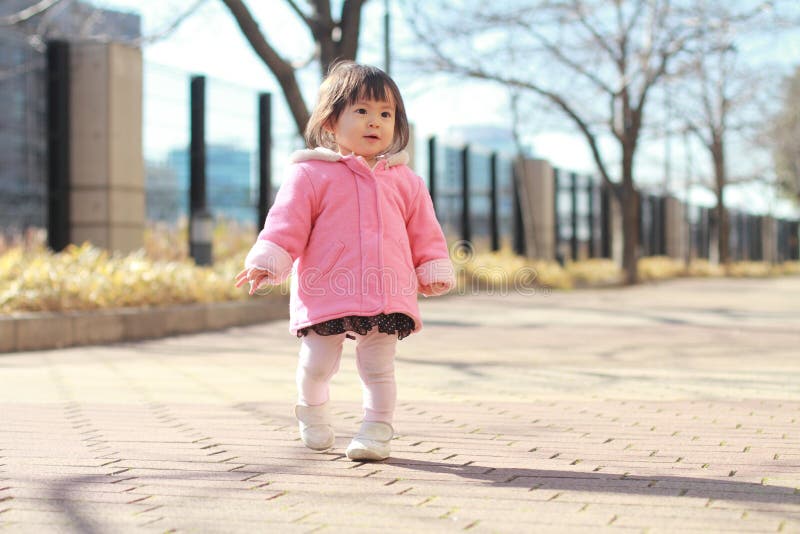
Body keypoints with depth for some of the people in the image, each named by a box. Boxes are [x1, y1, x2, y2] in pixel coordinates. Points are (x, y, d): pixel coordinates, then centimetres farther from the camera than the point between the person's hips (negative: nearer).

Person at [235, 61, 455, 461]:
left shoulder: (405, 181, 12)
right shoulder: (311, 174, 1)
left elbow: (423, 231, 17)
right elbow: (287, 222, -5)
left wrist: (434, 271, 12)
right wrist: (267, 261, -15)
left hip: (387, 294, 2)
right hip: (325, 294, -2)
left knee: (378, 369, 5)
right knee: (316, 365, 6)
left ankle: (376, 430, 18)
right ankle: (312, 412, 34)